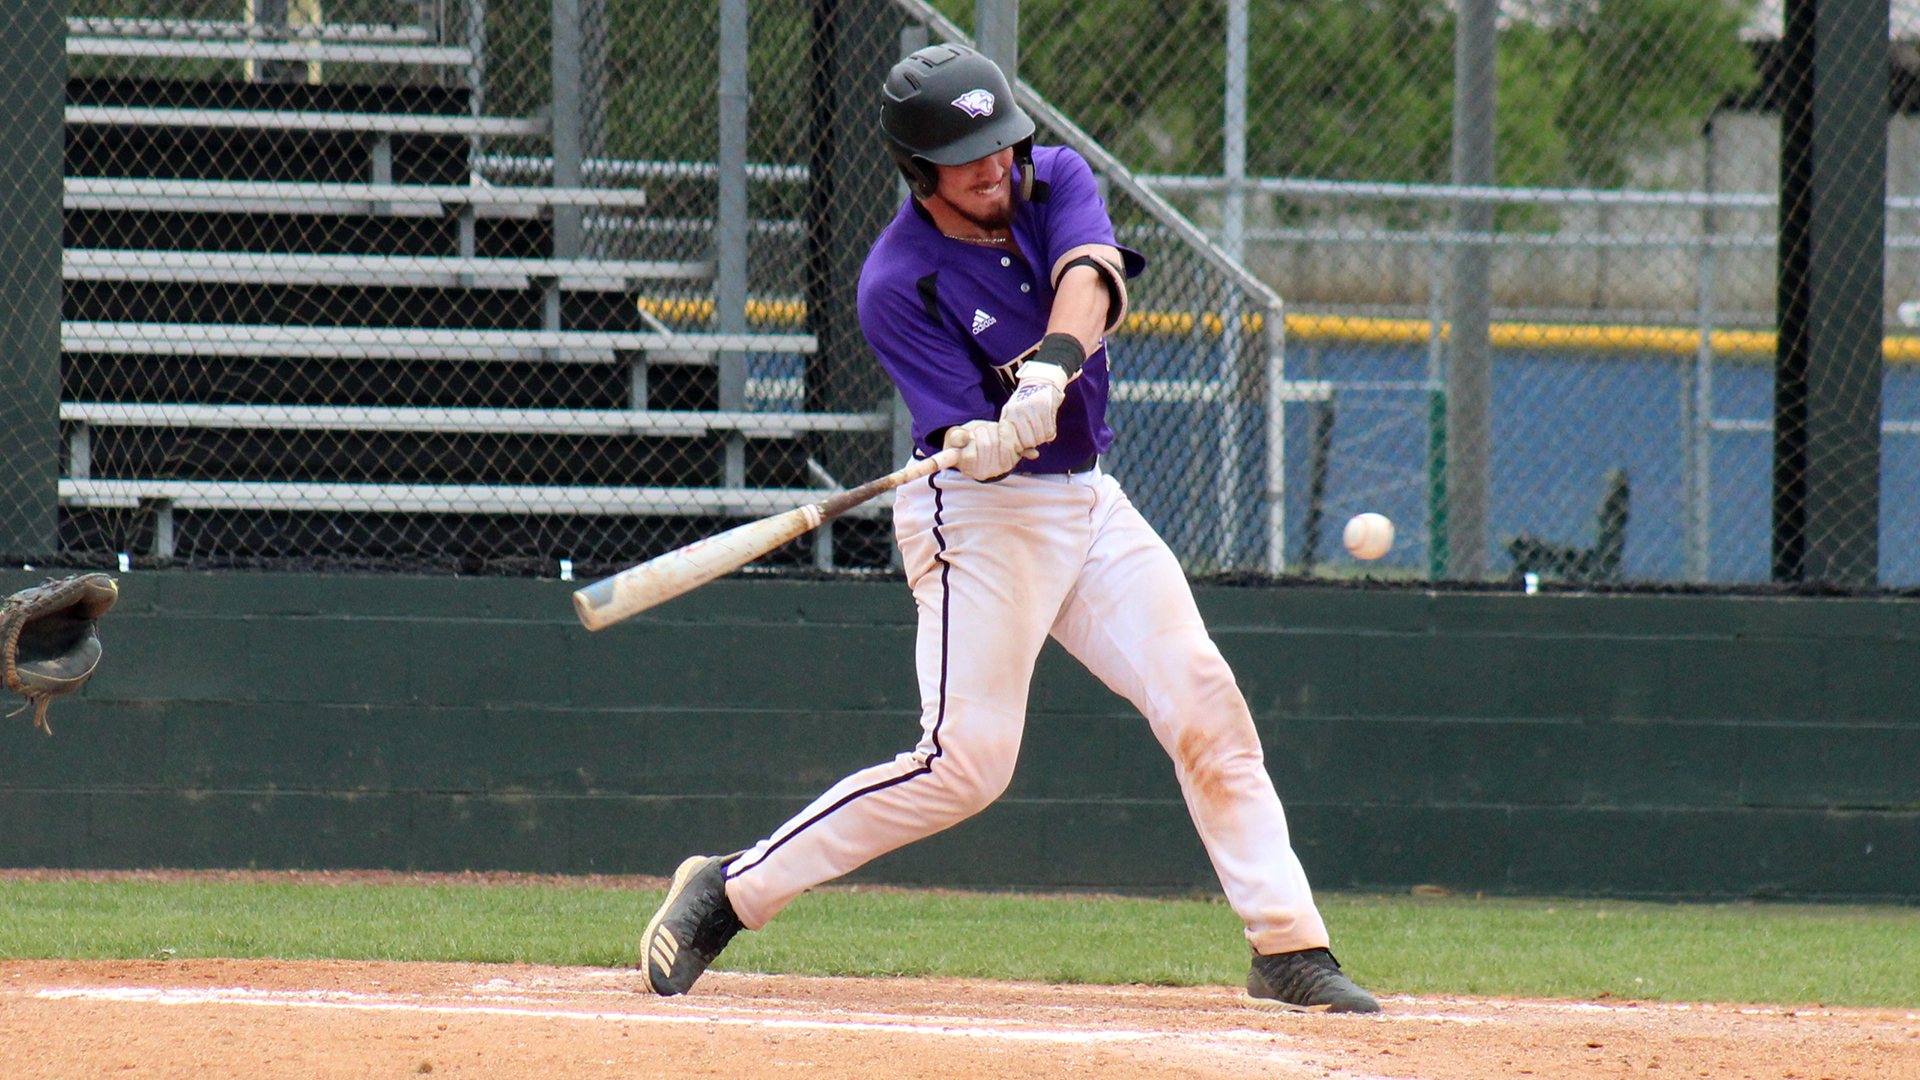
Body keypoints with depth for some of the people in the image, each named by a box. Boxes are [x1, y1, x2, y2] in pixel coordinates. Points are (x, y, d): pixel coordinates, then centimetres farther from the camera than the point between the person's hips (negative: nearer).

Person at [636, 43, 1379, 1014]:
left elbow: (1091, 281, -23)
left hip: (1087, 498, 6)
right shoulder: (897, 284, -17)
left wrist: (1048, 370, -42)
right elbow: (965, 436, -23)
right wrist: (986, 444, -48)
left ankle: (1289, 948, 3)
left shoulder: (1054, 180, -2)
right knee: (966, 761, -14)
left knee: (1206, 707, -2)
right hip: (977, 517, -6)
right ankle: (729, 891, -4)